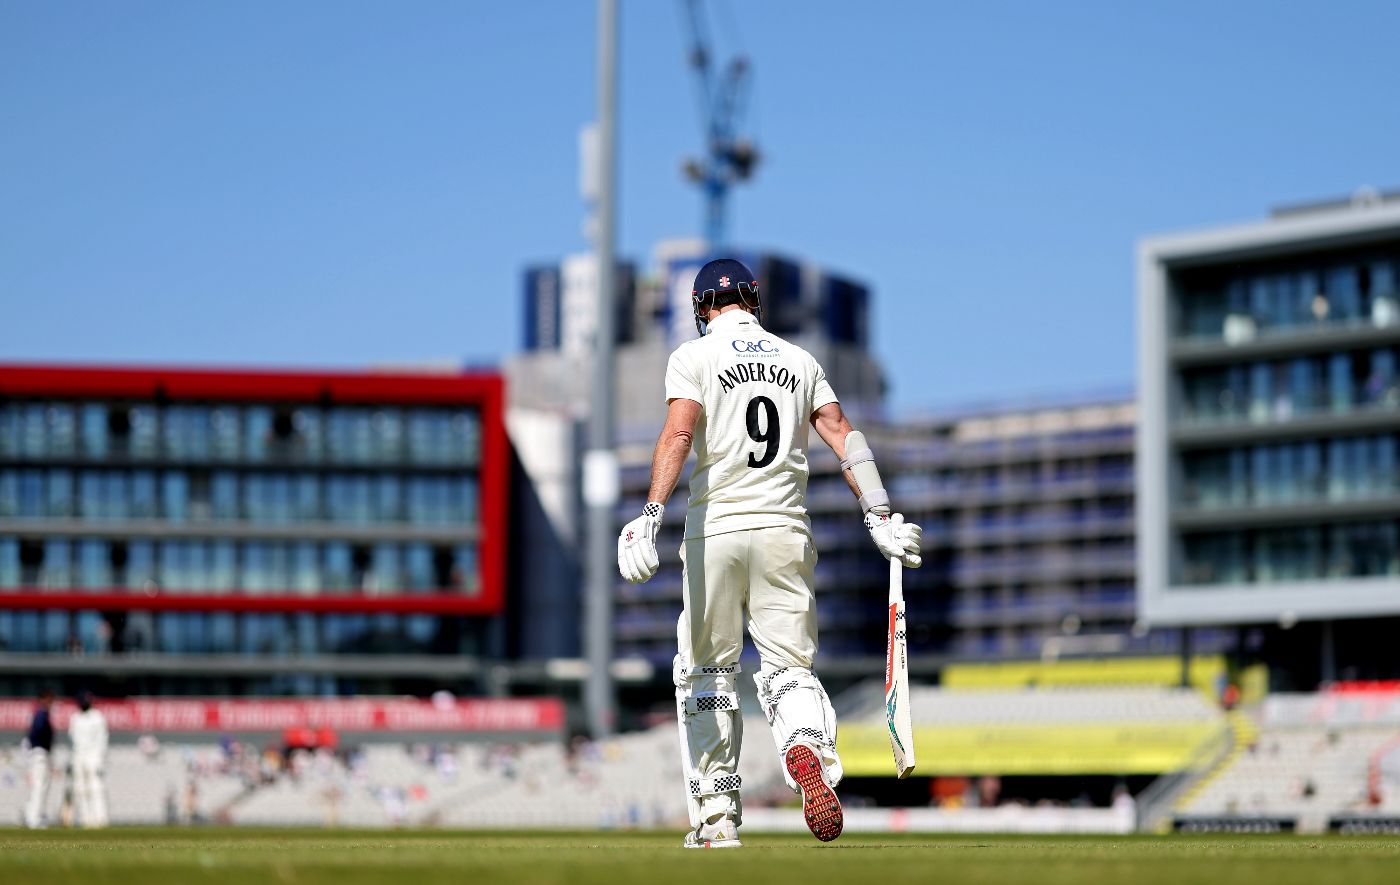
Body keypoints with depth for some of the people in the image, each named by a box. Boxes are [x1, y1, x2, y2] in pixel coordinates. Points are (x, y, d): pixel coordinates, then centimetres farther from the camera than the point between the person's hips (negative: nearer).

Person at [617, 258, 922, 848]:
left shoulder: (694, 357, 3)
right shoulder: (799, 360, 15)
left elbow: (678, 434, -14)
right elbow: (842, 433, 4)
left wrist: (651, 516, -23)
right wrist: (880, 518, -1)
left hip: (715, 529, -2)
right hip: (785, 532, 2)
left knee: (706, 672, 11)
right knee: (789, 667, 4)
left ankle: (717, 817, 9)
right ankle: (808, 751, -30)